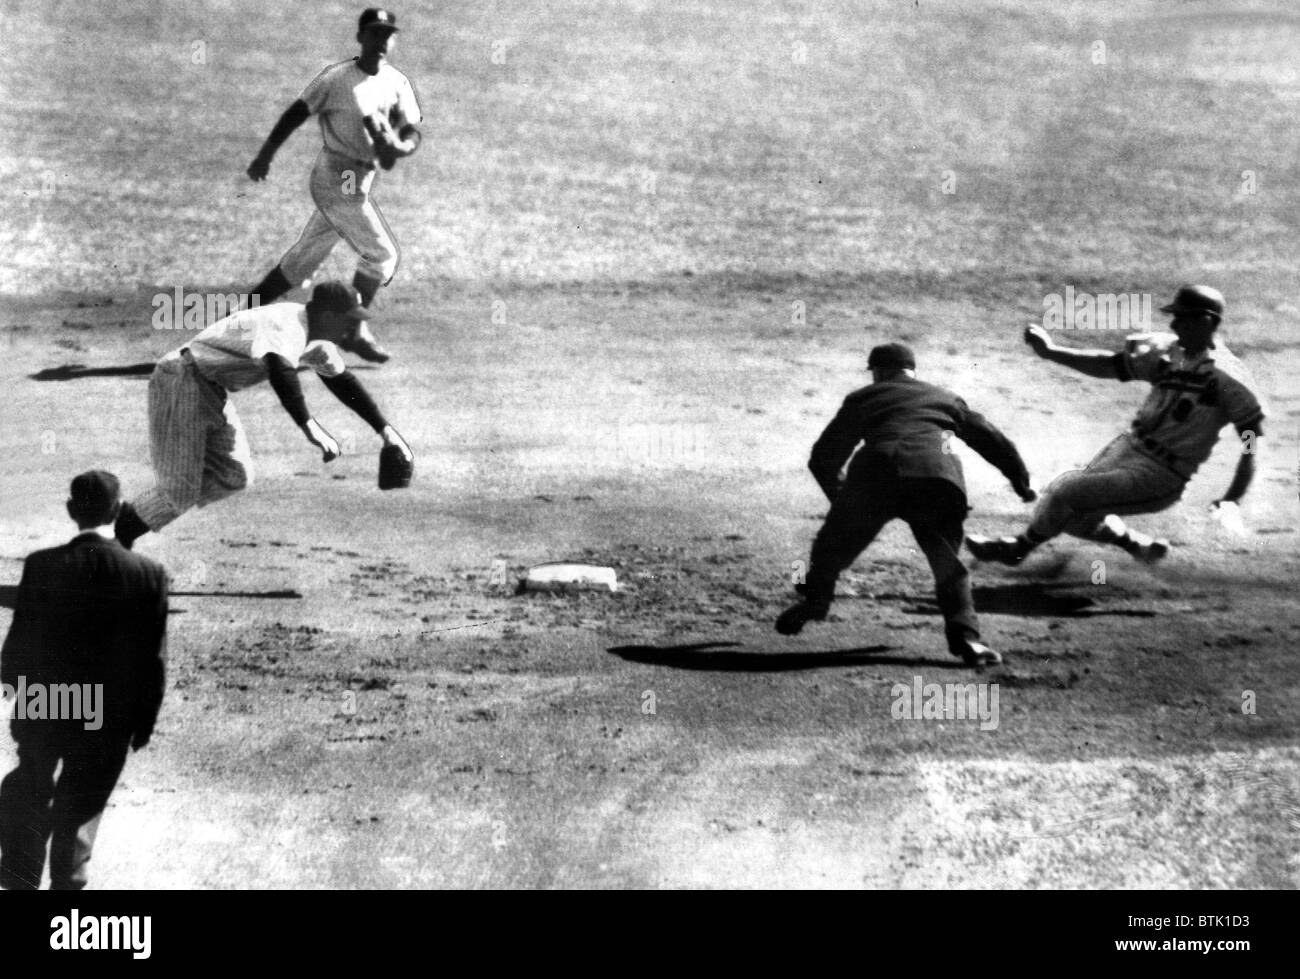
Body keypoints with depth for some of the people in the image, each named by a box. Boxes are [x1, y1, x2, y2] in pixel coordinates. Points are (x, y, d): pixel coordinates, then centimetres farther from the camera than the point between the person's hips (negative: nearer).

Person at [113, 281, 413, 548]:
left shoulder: (316, 341, 5)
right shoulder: (285, 326, -26)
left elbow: (343, 382, 17)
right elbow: (280, 372, -45)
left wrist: (384, 428, 12)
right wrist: (309, 427, -54)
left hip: (212, 393, 10)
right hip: (182, 380, -10)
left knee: (233, 477, 6)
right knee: (182, 490, -10)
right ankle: (117, 532, 9)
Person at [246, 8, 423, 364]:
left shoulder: (398, 83, 6)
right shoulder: (336, 77, -10)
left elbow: (413, 132, 2)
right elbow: (297, 112, -6)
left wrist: (400, 147, -22)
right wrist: (265, 154, -7)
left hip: (360, 182, 6)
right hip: (337, 177, -6)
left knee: (303, 260, 12)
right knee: (382, 253, -10)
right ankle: (355, 330, 3)